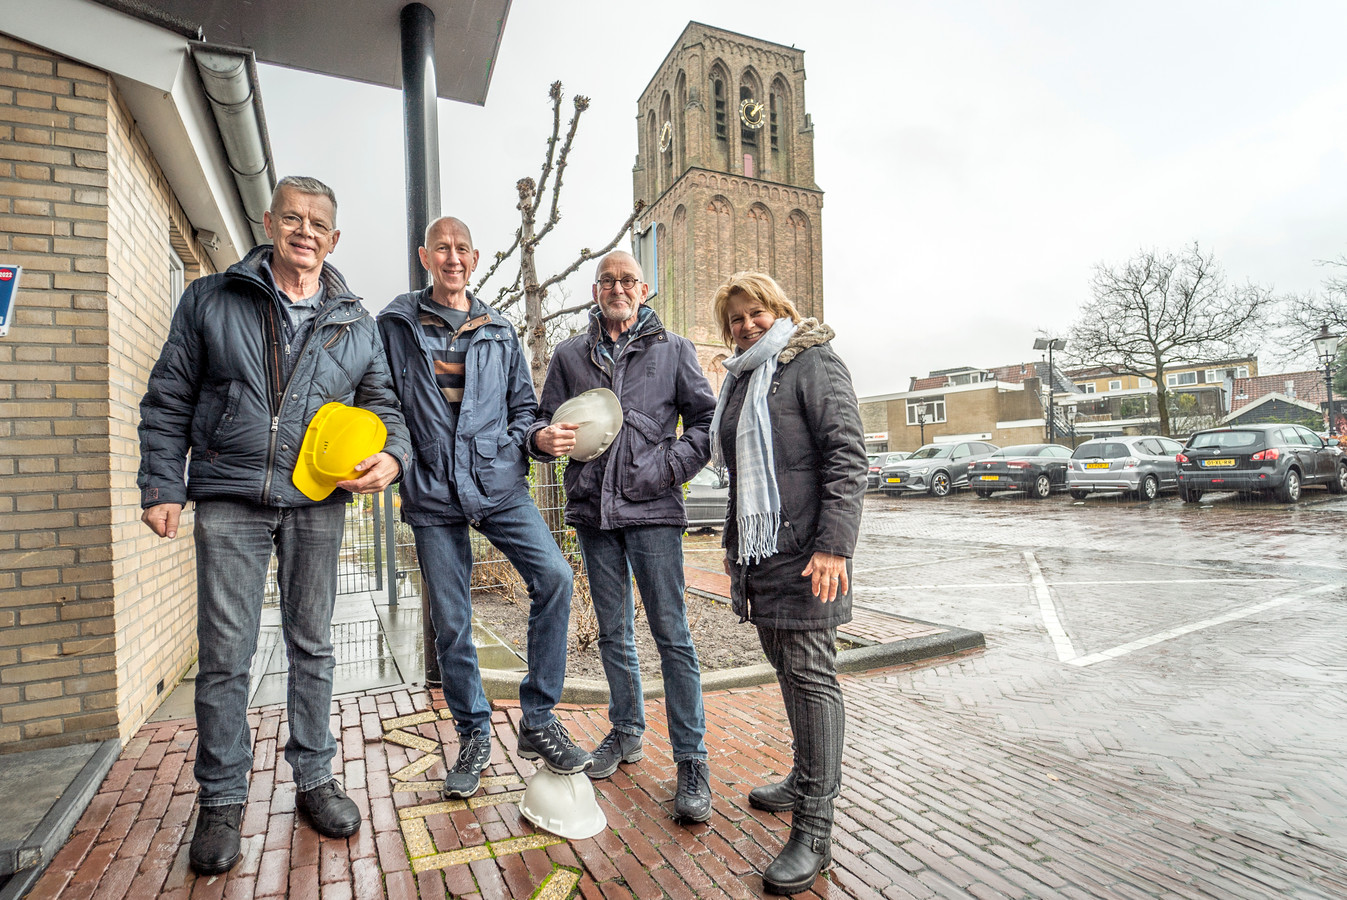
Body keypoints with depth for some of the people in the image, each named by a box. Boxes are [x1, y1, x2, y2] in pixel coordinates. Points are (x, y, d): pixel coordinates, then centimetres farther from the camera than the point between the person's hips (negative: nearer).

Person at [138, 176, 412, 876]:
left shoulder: (356, 324, 8)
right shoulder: (210, 300, 6)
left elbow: (383, 405, 11)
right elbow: (168, 401, 7)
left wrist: (391, 456, -10)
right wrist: (162, 486, -1)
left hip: (315, 502, 1)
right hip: (228, 500, -1)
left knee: (312, 644, 11)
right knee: (225, 651, 3)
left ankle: (313, 778, 26)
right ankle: (222, 799, 21)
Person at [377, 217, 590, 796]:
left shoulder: (500, 332, 13)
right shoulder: (395, 324, 8)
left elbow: (524, 404, 18)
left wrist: (515, 444, -1)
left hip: (499, 486, 1)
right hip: (432, 494, 0)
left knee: (554, 577, -17)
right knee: (451, 622, 5)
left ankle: (538, 720, -1)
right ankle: (474, 735, 26)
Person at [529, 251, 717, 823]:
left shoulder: (673, 350, 6)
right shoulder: (570, 354, 13)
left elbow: (706, 420, 5)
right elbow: (545, 418, 13)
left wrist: (671, 468, -8)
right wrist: (543, 438, -11)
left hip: (652, 508, -3)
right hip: (593, 509, 4)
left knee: (672, 634, -3)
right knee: (613, 631, 15)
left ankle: (691, 759, 9)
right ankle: (627, 732, 33)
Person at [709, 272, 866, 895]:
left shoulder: (813, 364, -5)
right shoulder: (739, 380, 18)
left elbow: (846, 457, -15)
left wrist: (834, 545, -23)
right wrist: (734, 542, 23)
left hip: (803, 551, -8)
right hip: (757, 552, 8)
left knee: (810, 676, -4)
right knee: (786, 669, 18)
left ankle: (814, 831, 7)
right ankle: (805, 781, 36)